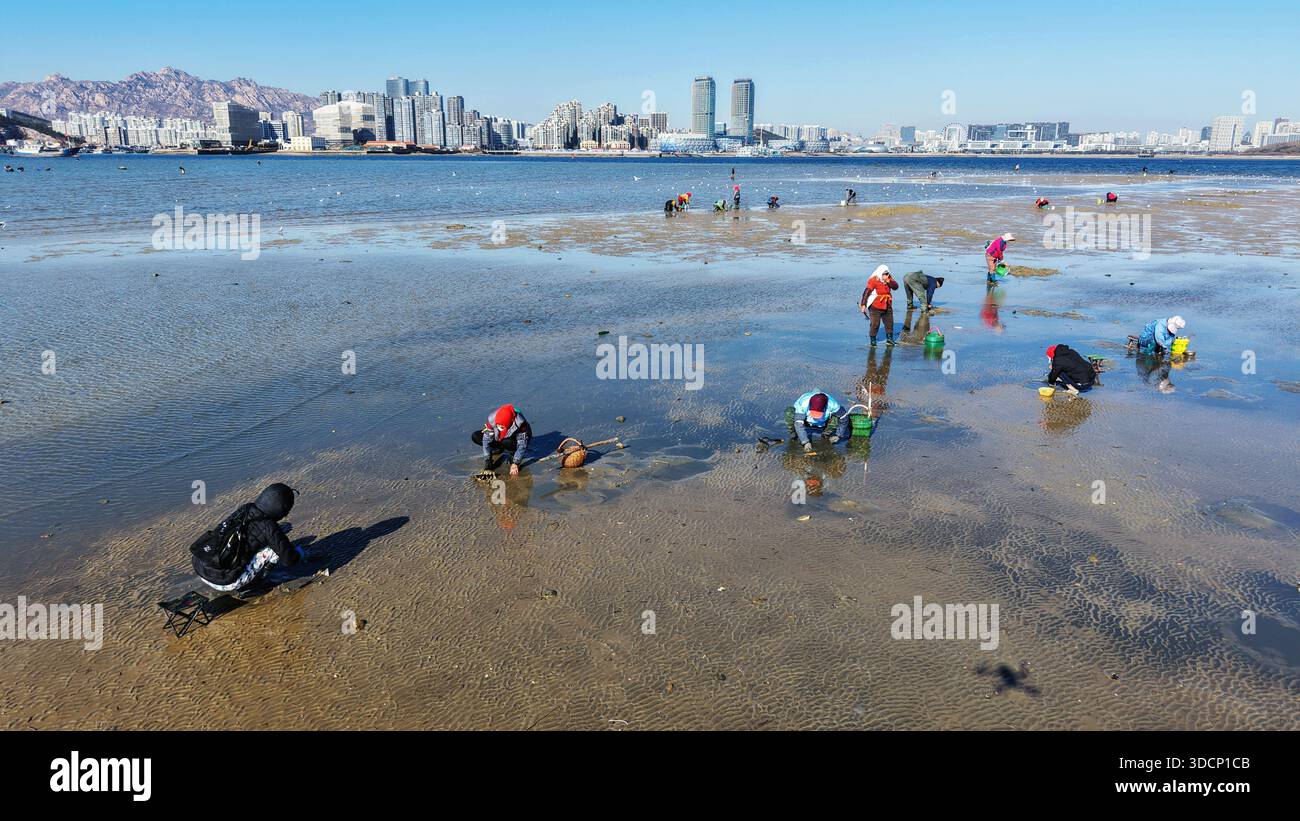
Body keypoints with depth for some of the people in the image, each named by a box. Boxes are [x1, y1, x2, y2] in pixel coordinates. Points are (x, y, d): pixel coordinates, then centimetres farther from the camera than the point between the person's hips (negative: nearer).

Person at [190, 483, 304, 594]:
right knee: (275, 547, -5)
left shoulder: (244, 509, 4)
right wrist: (298, 554, 17)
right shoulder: (270, 527, -14)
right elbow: (289, 560, -6)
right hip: (225, 583, -7)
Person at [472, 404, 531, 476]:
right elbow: (486, 440, -26)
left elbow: (522, 445, -29)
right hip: (499, 440, 4)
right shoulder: (492, 419, -29)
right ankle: (498, 451, -1)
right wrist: (487, 467, -29)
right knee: (475, 437, -17)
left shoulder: (520, 423, -35)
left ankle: (513, 453, -7)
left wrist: (515, 464, -36)